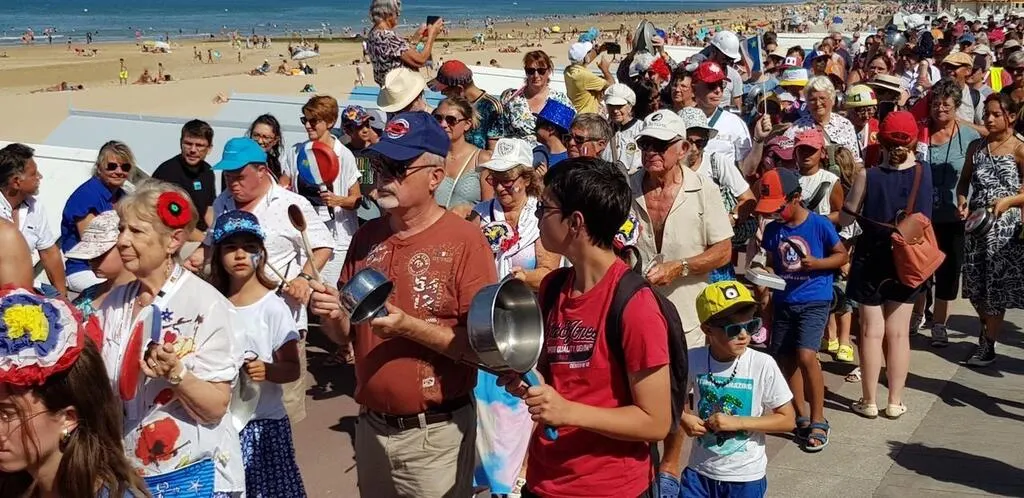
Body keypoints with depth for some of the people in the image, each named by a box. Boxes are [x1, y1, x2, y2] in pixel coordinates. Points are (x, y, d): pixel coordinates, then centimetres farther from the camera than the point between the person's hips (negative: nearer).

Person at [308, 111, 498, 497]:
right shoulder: (366, 237, 5)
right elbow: (346, 334, 12)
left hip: (435, 434, -5)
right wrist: (332, 314, -9)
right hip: (371, 426, 6)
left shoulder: (464, 240, -14)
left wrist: (409, 327, -25)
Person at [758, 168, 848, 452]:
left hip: (814, 301, -6)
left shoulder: (820, 225, -10)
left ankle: (818, 421, -4)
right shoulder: (773, 229, 3)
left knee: (806, 356, -20)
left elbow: (842, 255, -1)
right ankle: (802, 417, 27)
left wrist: (817, 263, -18)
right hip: (782, 302, 6)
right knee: (785, 360, 10)